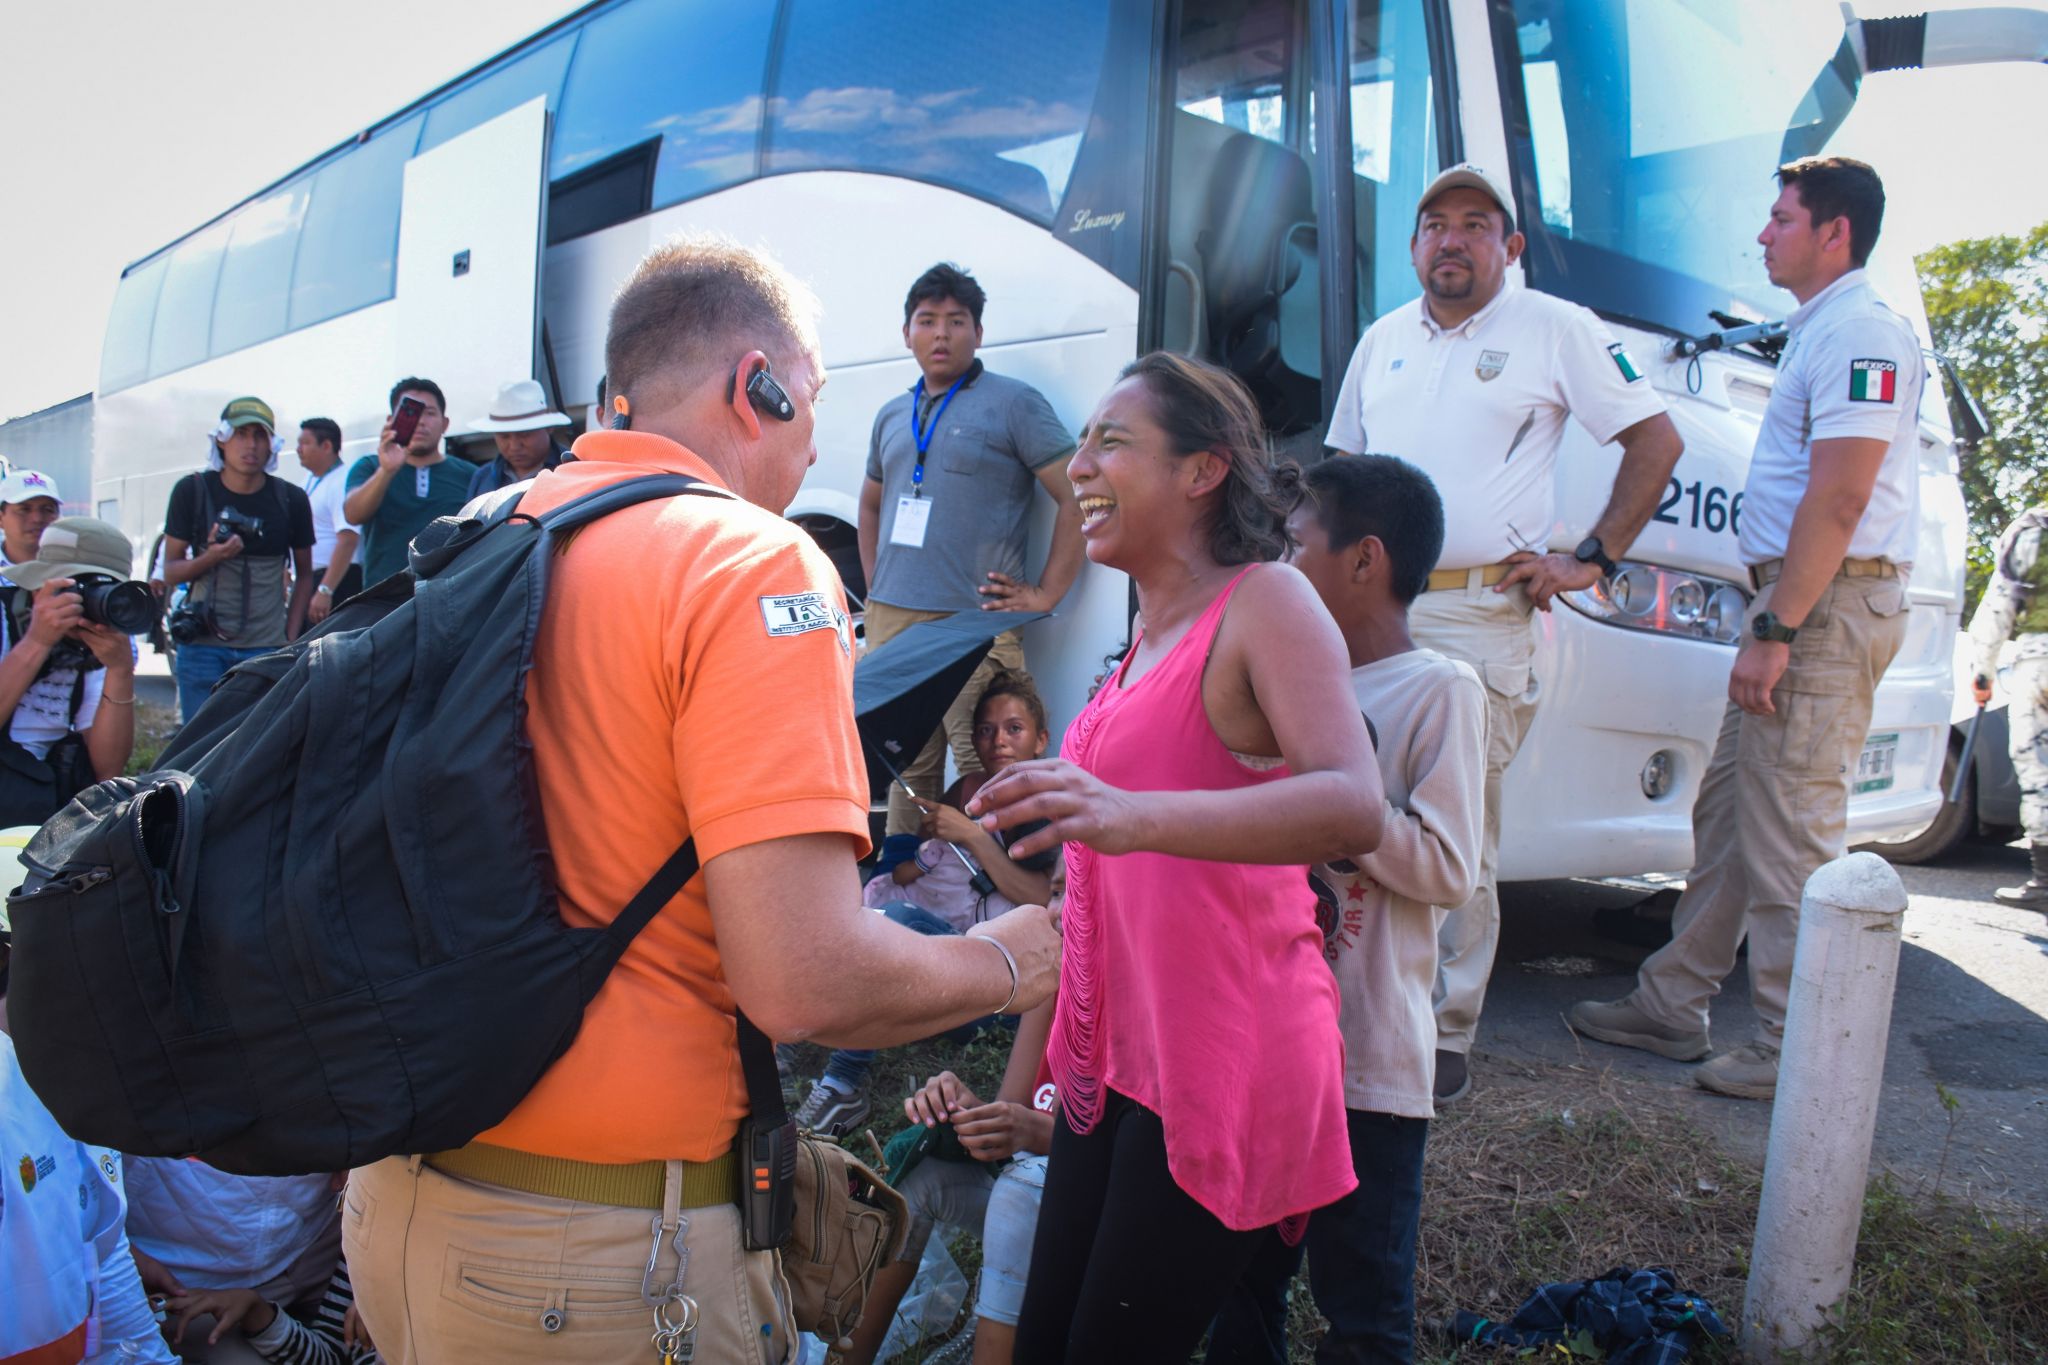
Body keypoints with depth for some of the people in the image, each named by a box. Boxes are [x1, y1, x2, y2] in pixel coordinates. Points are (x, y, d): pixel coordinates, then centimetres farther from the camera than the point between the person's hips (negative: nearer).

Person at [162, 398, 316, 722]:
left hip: (267, 647, 0)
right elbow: (170, 572, 4)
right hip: (203, 644, 0)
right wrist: (210, 558, -17)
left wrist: (291, 640, 1)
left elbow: (304, 575, 10)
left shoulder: (291, 500, 3)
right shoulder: (192, 491, 2)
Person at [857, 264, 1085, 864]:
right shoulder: (892, 417, 18)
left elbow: (1079, 497, -5)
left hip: (975, 624, -6)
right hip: (890, 621, 6)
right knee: (907, 764, 12)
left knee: (984, 772, -7)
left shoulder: (1013, 403, 0)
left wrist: (1044, 595, -8)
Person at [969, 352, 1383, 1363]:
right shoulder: (1150, 639, 15)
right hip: (1116, 1055, 8)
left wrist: (1133, 813, -40)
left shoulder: (1265, 601, -12)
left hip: (1218, 1068, -8)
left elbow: (1353, 809, -28)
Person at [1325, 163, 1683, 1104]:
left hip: (1480, 616, -4)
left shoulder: (1557, 330, 3)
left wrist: (1594, 559, -3)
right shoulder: (1382, 341, 17)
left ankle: (1447, 1033, 9)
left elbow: (1656, 441, 4)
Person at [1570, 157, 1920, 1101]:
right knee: (1728, 811, 13)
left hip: (1829, 605, -11)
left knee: (1789, 833, -7)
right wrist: (1770, 623, 17)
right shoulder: (1819, 332, 21)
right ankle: (1672, 1005, 22)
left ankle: (1799, 1052, 3)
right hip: (1798, 603, 11)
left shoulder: (1859, 333, -12)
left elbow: (1838, 501, -21)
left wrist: (1775, 631, -23)